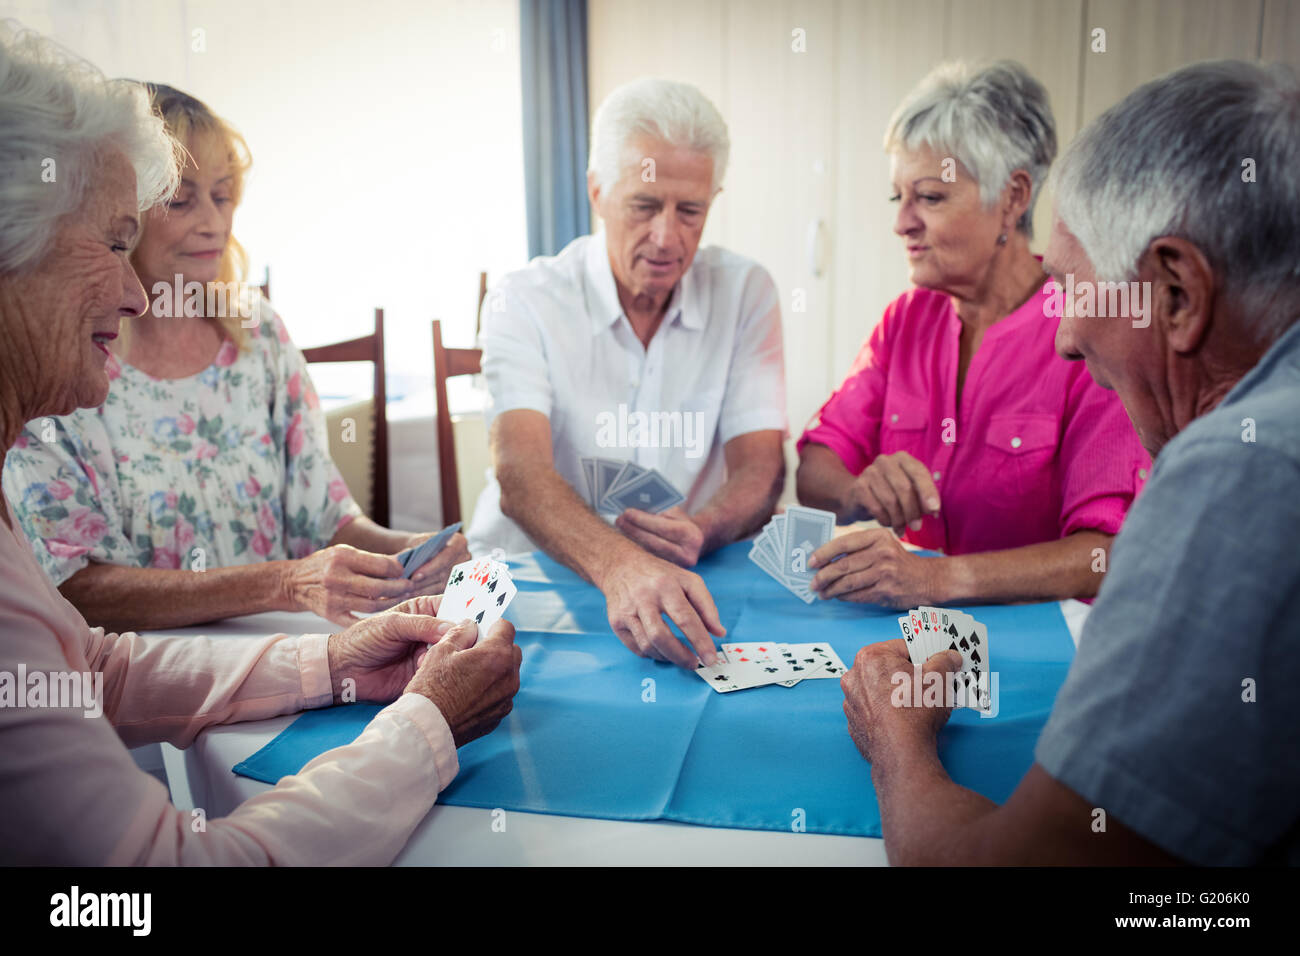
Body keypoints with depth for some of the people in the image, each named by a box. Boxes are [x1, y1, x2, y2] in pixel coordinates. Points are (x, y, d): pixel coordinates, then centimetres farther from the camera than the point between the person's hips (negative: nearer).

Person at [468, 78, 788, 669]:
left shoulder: (745, 293, 2)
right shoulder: (524, 302, -7)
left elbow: (760, 467, -3)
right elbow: (519, 473, -22)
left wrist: (701, 531, -27)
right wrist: (617, 565, -42)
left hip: (687, 583, 2)